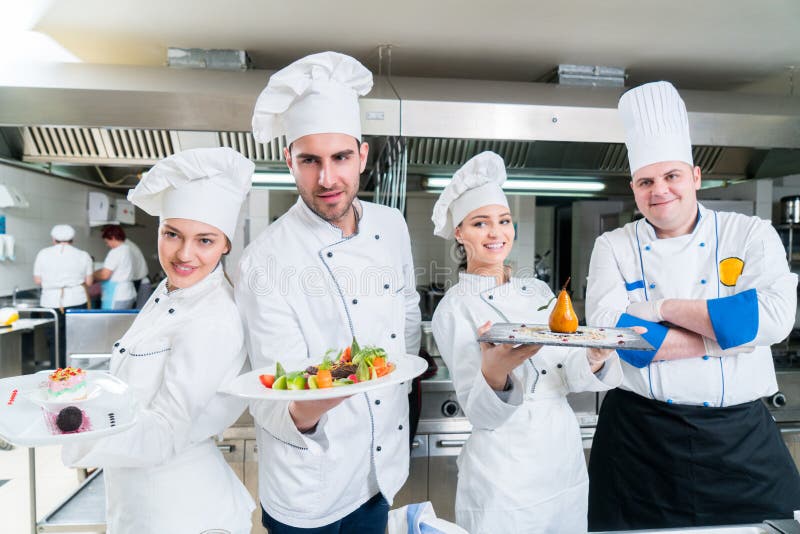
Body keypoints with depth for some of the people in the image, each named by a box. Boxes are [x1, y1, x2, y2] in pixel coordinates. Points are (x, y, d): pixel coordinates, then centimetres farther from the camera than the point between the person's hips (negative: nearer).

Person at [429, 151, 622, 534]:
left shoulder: (538, 291, 3)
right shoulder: (454, 309, -13)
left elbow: (569, 376, 0)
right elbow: (479, 415, -18)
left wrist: (595, 358, -21)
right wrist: (495, 370, -38)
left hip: (568, 458, 6)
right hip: (504, 473, -5)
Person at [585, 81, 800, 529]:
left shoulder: (752, 234, 0)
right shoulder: (613, 247, -2)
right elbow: (609, 330, -16)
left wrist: (667, 308, -15)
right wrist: (724, 333, -14)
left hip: (741, 438, 1)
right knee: (637, 523, 11)